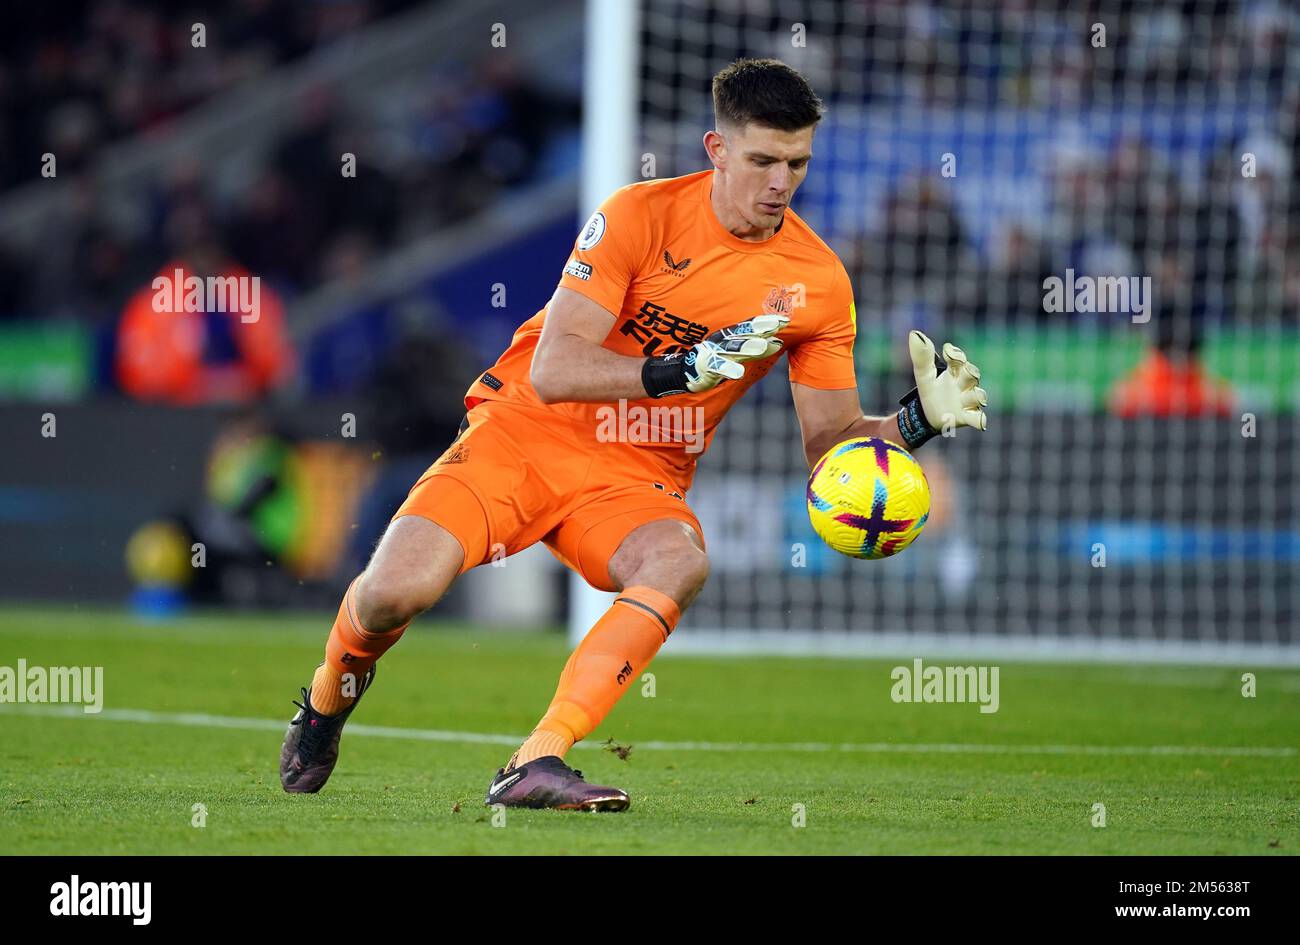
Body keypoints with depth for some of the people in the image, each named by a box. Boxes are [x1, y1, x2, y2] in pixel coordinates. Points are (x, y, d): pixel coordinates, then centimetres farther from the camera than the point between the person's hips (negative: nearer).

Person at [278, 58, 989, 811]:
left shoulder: (818, 283, -2)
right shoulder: (641, 215, -12)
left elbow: (830, 440, 4)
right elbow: (553, 370, -20)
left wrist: (921, 418, -15)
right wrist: (684, 368, -32)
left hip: (642, 476, 2)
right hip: (526, 435, -2)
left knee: (681, 561, -34)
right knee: (397, 591, -22)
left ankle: (537, 764, -39)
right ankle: (330, 697, 16)